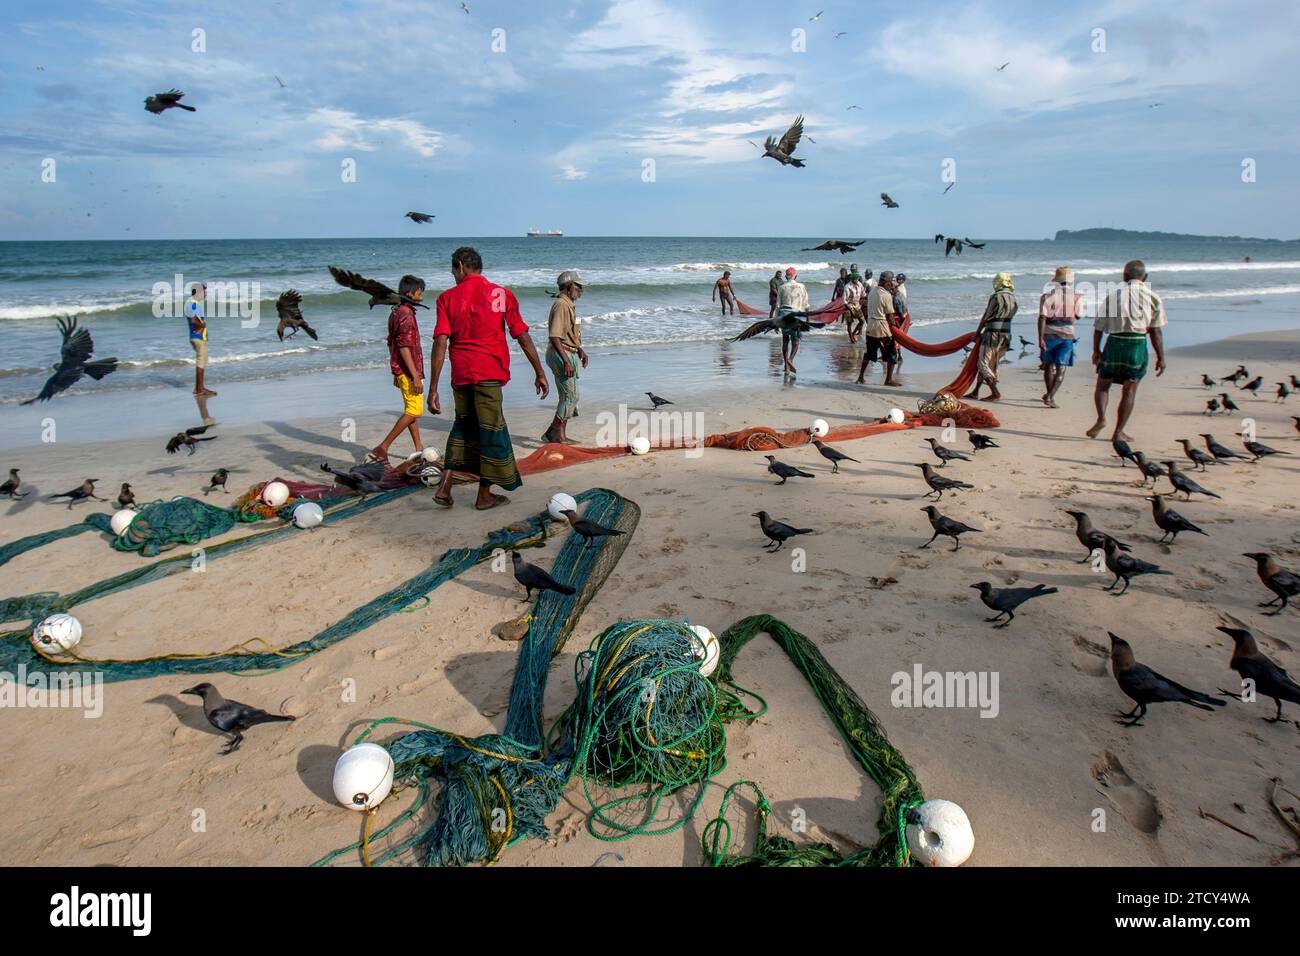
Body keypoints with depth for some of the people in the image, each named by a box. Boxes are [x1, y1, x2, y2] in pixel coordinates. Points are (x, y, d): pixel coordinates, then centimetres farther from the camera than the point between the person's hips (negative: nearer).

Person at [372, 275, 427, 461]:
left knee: (411, 409, 15)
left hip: (399, 368, 11)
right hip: (408, 370, -11)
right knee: (414, 411, -9)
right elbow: (404, 347, -23)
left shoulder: (396, 312, 14)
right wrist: (415, 376, -24)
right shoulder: (406, 314, -17)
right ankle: (382, 448, -9)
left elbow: (391, 343, 19)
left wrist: (396, 372, 23)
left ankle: (419, 449, 22)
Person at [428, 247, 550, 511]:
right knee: (491, 429, 7)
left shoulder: (448, 298, 2)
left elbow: (441, 343, -7)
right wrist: (539, 372, 7)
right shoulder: (502, 294, 2)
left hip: (460, 374, 3)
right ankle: (484, 495, 14)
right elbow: (522, 336, 0)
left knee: (464, 425, 21)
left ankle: (445, 486, 13)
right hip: (489, 372, -2)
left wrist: (433, 388, -7)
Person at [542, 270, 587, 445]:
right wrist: (566, 361, -29)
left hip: (568, 354, 11)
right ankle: (554, 433, -3)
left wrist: (580, 350, 28)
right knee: (570, 396, -9)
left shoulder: (568, 305, 16)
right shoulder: (561, 305, -17)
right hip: (561, 354, -11)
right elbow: (554, 336, -25)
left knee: (568, 397, 13)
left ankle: (559, 435, 18)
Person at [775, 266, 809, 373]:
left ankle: (786, 365, 9)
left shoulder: (782, 287, 6)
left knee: (785, 340, 10)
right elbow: (805, 305, 4)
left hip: (784, 313, 2)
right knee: (795, 340, 4)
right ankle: (790, 359, -20)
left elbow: (778, 305, 4)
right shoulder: (801, 286, 3)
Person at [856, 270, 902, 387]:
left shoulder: (872, 290, 7)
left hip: (870, 327, 7)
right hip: (883, 329, -7)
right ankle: (889, 379, 8)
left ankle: (861, 377, 18)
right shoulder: (887, 295, -14)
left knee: (869, 353, 17)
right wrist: (894, 328, 0)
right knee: (892, 354, 5)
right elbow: (889, 315, -10)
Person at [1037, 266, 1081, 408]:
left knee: (1048, 365, 17)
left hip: (1049, 333, 1)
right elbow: (1078, 315, 11)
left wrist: (1040, 338, -15)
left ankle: (1049, 394, 30)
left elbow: (1042, 317, -13)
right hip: (1067, 334, -1)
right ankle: (1050, 396, -17)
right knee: (1060, 368, -2)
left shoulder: (1047, 296, -4)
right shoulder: (1076, 297, -2)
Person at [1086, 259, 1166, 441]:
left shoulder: (1112, 296, 4)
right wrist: (1161, 358, 4)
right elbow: (1156, 332, -1)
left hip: (1114, 343, 0)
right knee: (1129, 390, 7)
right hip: (1138, 345, 0)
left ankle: (1101, 418, -8)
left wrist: (1096, 350, 18)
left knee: (1103, 384, 14)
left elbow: (1098, 327, 5)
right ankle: (1118, 432, 8)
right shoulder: (1153, 298, 3)